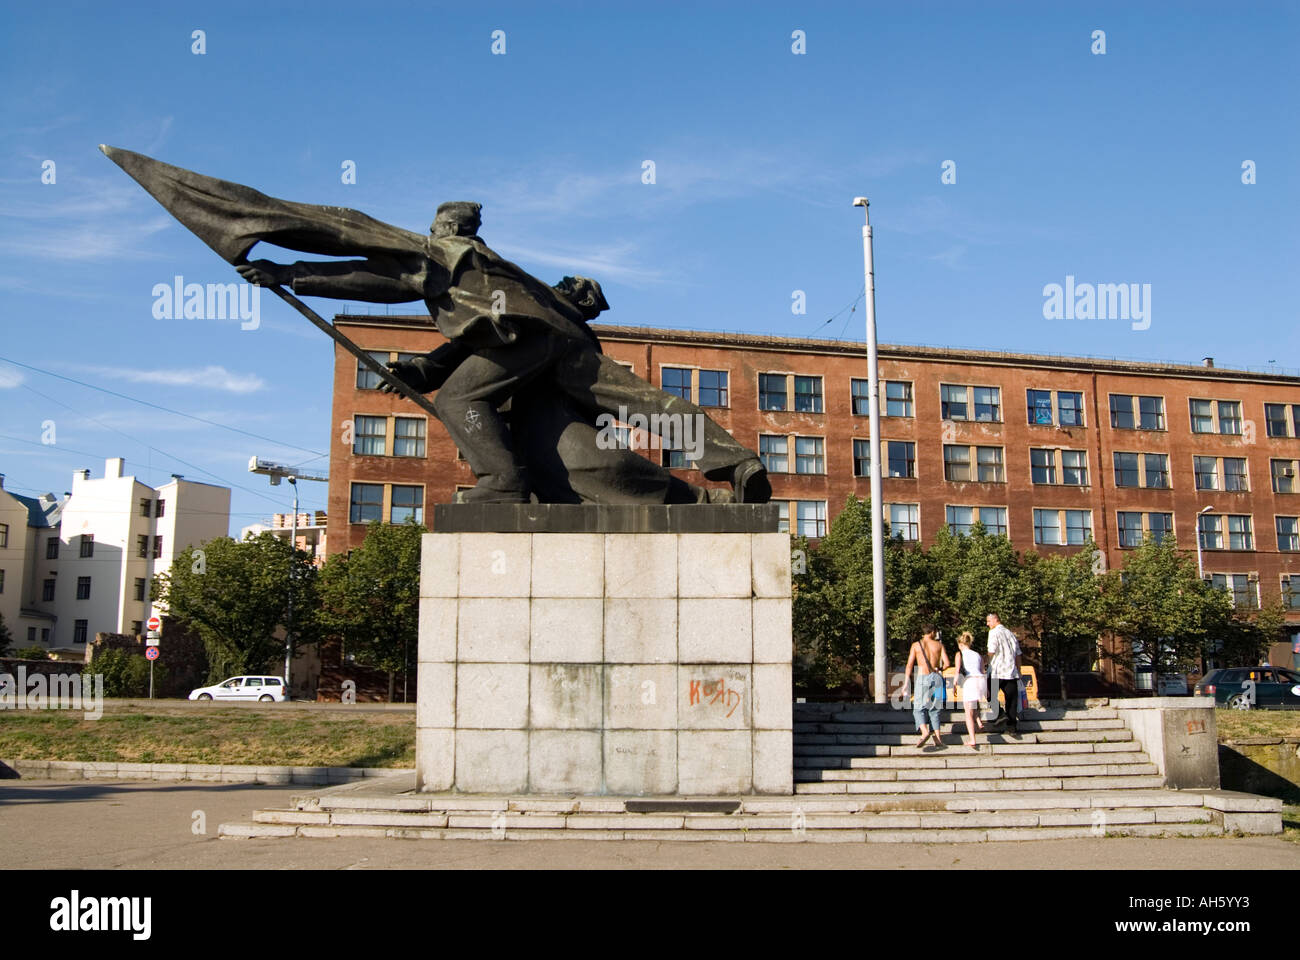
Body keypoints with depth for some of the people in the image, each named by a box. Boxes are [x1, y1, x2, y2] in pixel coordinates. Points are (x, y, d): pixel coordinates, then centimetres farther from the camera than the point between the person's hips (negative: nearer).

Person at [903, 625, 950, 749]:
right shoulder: (939, 645, 8)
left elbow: (909, 665, -1)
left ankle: (925, 732, -23)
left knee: (919, 708, 1)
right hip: (936, 678, 2)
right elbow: (947, 663, 0)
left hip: (922, 678, -2)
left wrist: (906, 683, 0)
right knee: (934, 709, 12)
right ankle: (937, 738, 4)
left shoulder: (916, 645, 5)